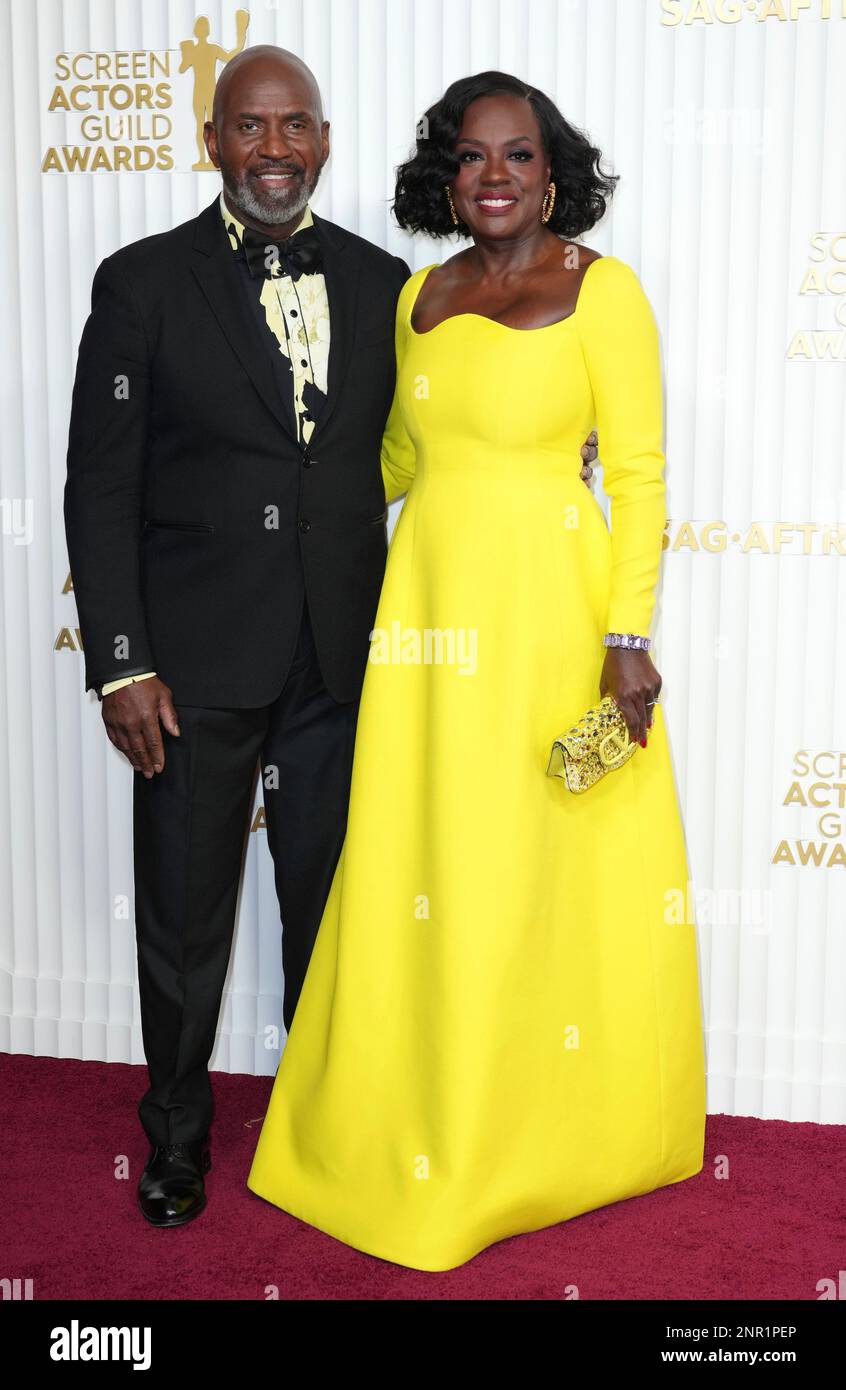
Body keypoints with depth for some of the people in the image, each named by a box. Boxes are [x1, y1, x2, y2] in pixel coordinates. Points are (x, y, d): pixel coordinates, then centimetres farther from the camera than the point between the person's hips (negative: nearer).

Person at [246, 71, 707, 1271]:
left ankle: (553, 1127, 25)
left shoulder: (601, 289, -5)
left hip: (550, 608, -5)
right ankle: (425, 1120, 27)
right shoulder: (422, 293, 11)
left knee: (542, 866, 5)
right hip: (428, 600, 5)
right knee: (423, 865, 9)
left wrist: (629, 636, -13)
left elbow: (639, 473, -8)